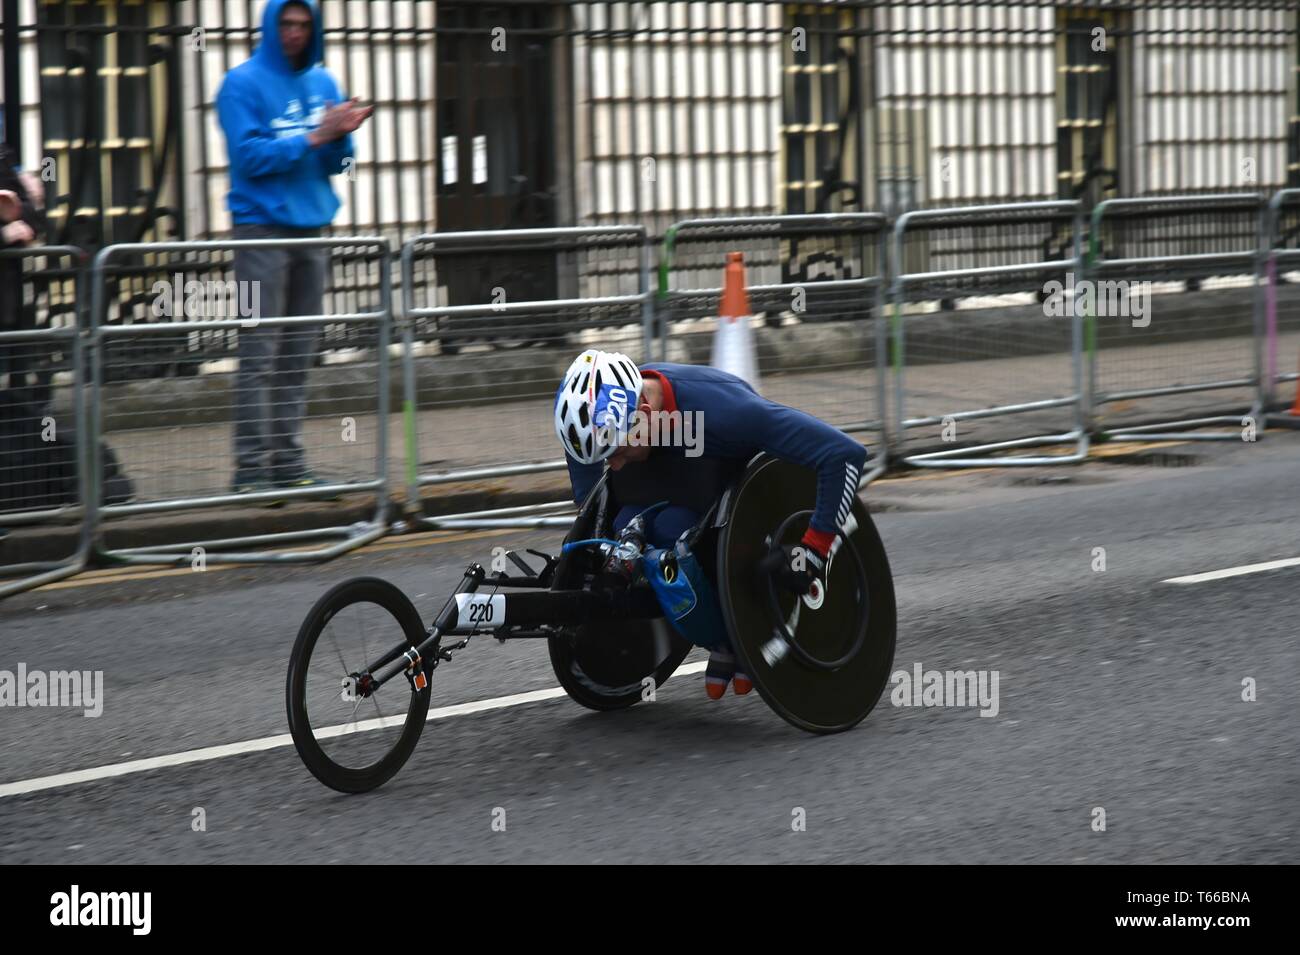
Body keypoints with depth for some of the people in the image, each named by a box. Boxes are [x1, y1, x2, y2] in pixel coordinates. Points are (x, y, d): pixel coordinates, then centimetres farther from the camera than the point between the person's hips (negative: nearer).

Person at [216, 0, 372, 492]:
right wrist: (313, 137, -18)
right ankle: (252, 465, -10)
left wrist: (340, 136, -10)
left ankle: (289, 460, 11)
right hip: (262, 228, -6)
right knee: (259, 354, -9)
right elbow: (249, 156, -13)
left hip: (311, 229, 6)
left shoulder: (323, 83, 14)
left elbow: (334, 165, 11)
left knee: (298, 355, 7)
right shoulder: (243, 83, -3)